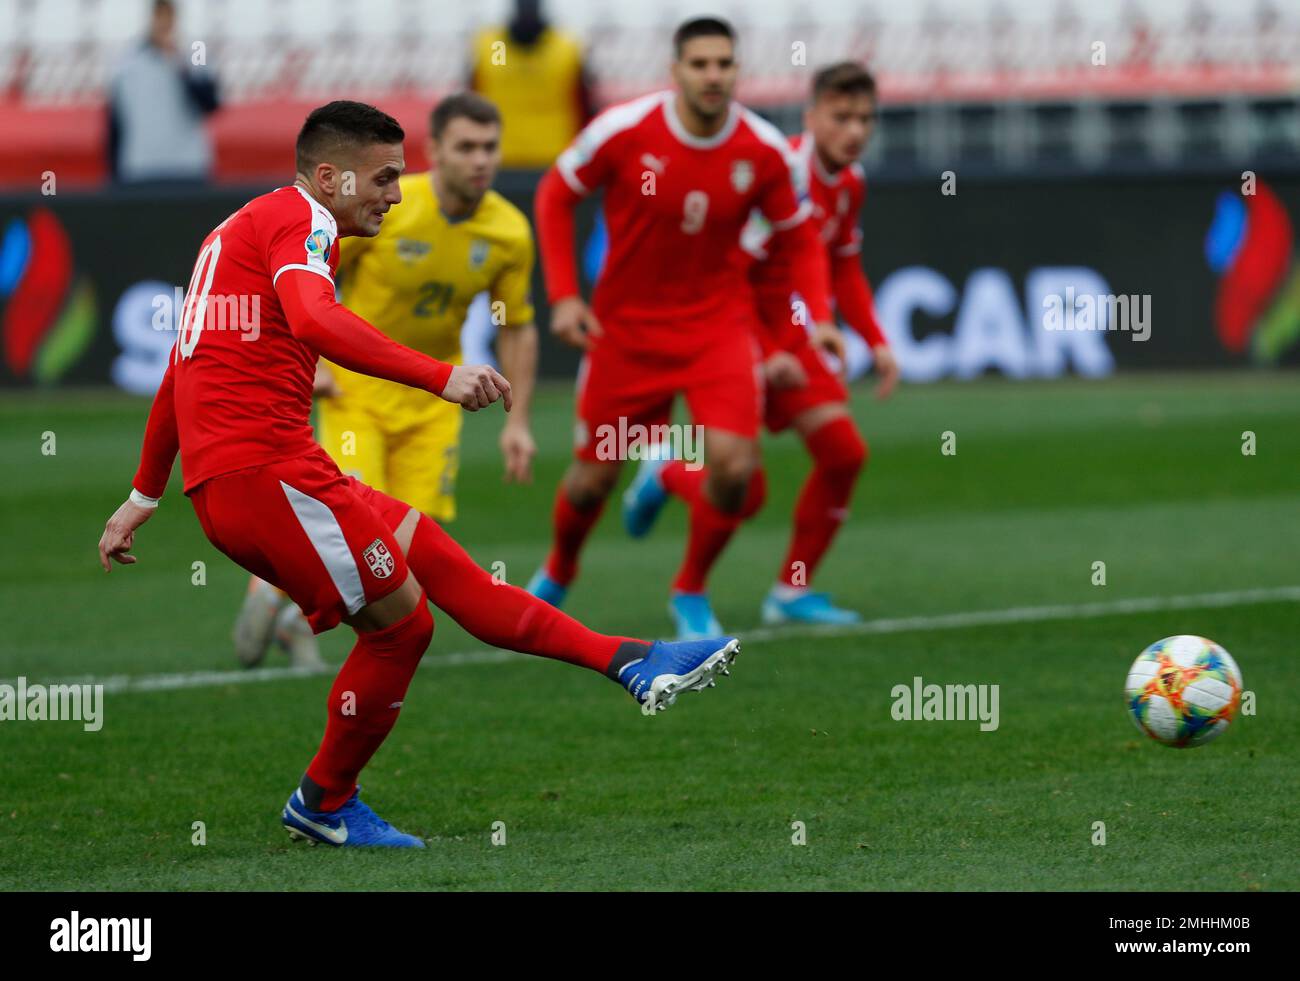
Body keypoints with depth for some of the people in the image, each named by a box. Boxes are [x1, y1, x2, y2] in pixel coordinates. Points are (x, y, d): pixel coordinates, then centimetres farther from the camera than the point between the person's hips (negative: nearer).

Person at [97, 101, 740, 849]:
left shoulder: (244, 228, 26)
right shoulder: (298, 219, -6)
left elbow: (181, 371, 32)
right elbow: (314, 319, -29)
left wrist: (145, 496, 38)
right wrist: (441, 376, -38)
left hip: (230, 478, 10)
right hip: (265, 471, -10)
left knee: (438, 557, 6)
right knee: (401, 621, -3)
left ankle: (632, 663, 3)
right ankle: (323, 805, 11)